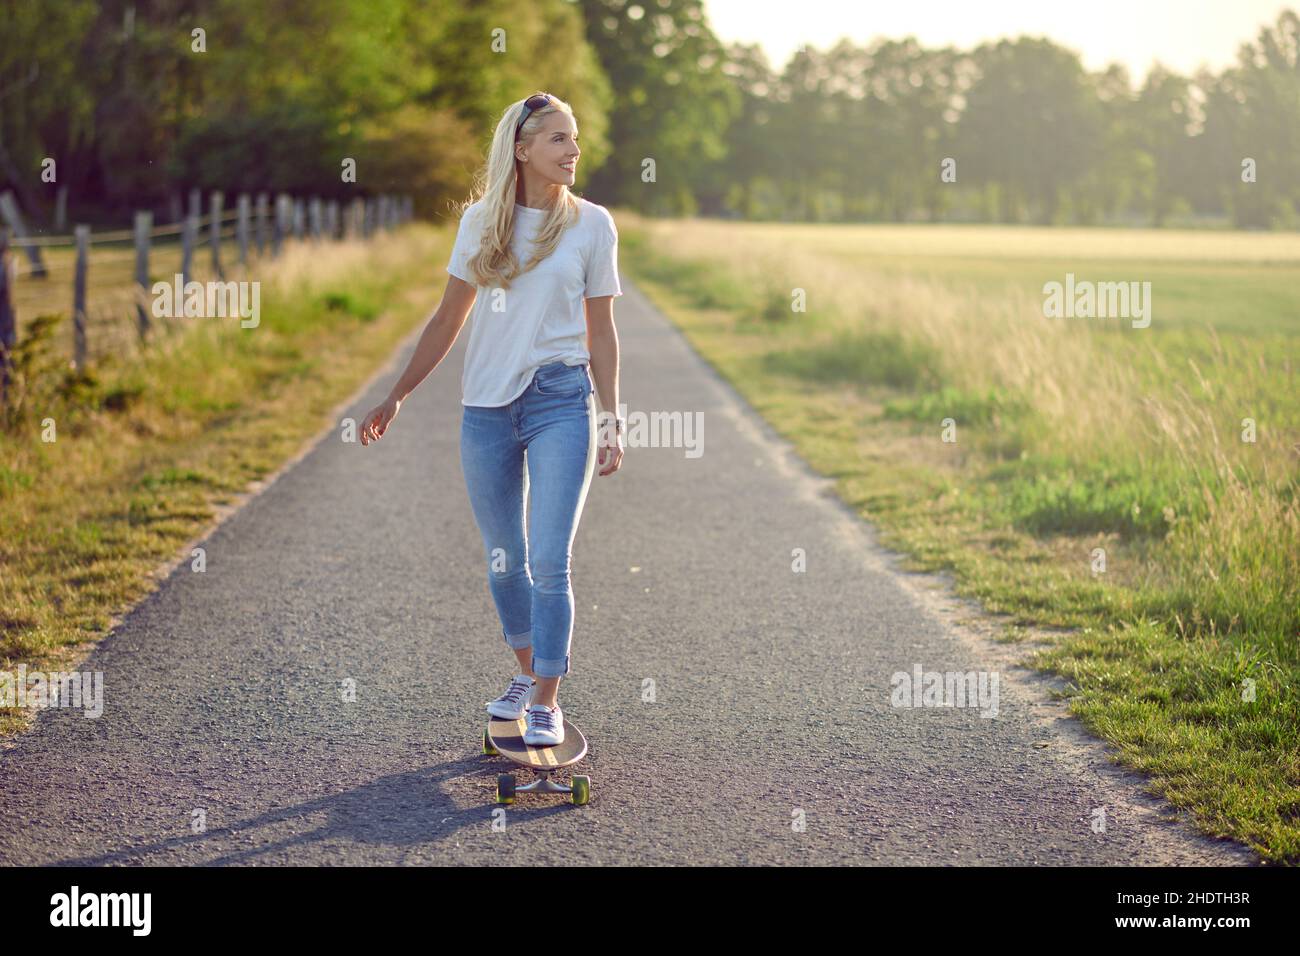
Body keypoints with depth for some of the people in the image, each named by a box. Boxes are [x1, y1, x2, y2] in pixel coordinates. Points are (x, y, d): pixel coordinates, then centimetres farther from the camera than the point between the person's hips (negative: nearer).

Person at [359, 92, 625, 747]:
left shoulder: (592, 224, 2)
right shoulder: (481, 221, 6)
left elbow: (600, 331, 5)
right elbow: (448, 320, 12)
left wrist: (610, 421, 1)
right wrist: (397, 397, 11)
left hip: (560, 401, -2)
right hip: (486, 405, 2)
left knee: (549, 562, -9)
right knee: (504, 561, 10)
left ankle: (547, 703, 1)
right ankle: (526, 673, 30)